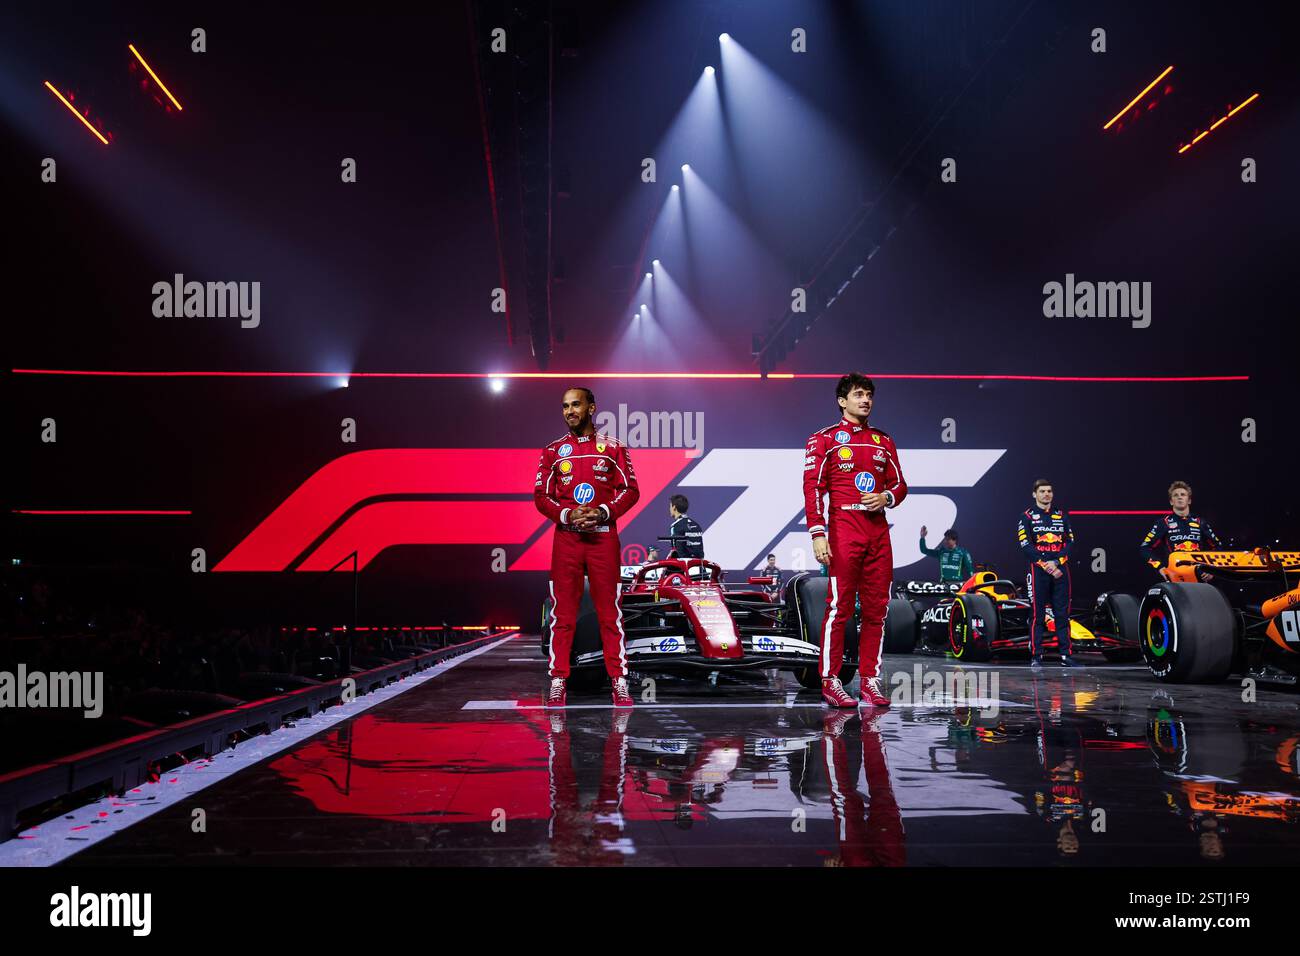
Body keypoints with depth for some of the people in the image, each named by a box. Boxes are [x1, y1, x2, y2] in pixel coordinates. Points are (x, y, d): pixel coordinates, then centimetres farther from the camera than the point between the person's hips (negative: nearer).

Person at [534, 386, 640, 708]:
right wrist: (567, 515, -10)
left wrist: (603, 512, -12)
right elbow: (541, 495, 7)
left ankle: (619, 682, 6)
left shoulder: (613, 447, 6)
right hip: (566, 537, 1)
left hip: (603, 536, -1)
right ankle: (558, 682, 6)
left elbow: (630, 490, 4)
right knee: (562, 612, 1)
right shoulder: (553, 451, 9)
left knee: (609, 610, 0)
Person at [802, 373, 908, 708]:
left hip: (878, 532, 5)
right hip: (843, 531, -5)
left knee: (876, 608, 6)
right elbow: (812, 487, -5)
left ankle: (870, 681, 13)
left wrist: (887, 497, -2)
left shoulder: (883, 441, 17)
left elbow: (900, 485, 22)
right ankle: (831, 682, 0)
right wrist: (818, 533, -14)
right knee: (839, 607, -6)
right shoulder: (824, 439, 2)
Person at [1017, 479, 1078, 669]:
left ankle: (1066, 655, 6)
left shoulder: (1062, 516, 14)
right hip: (1038, 570, -3)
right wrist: (1046, 566, -13)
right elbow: (1026, 546, -6)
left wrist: (1056, 562, -9)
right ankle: (1036, 656, 1)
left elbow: (1070, 542, 7)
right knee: (1037, 614, -2)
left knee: (1063, 613, 3)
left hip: (1060, 569, 3)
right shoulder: (1027, 517, 4)